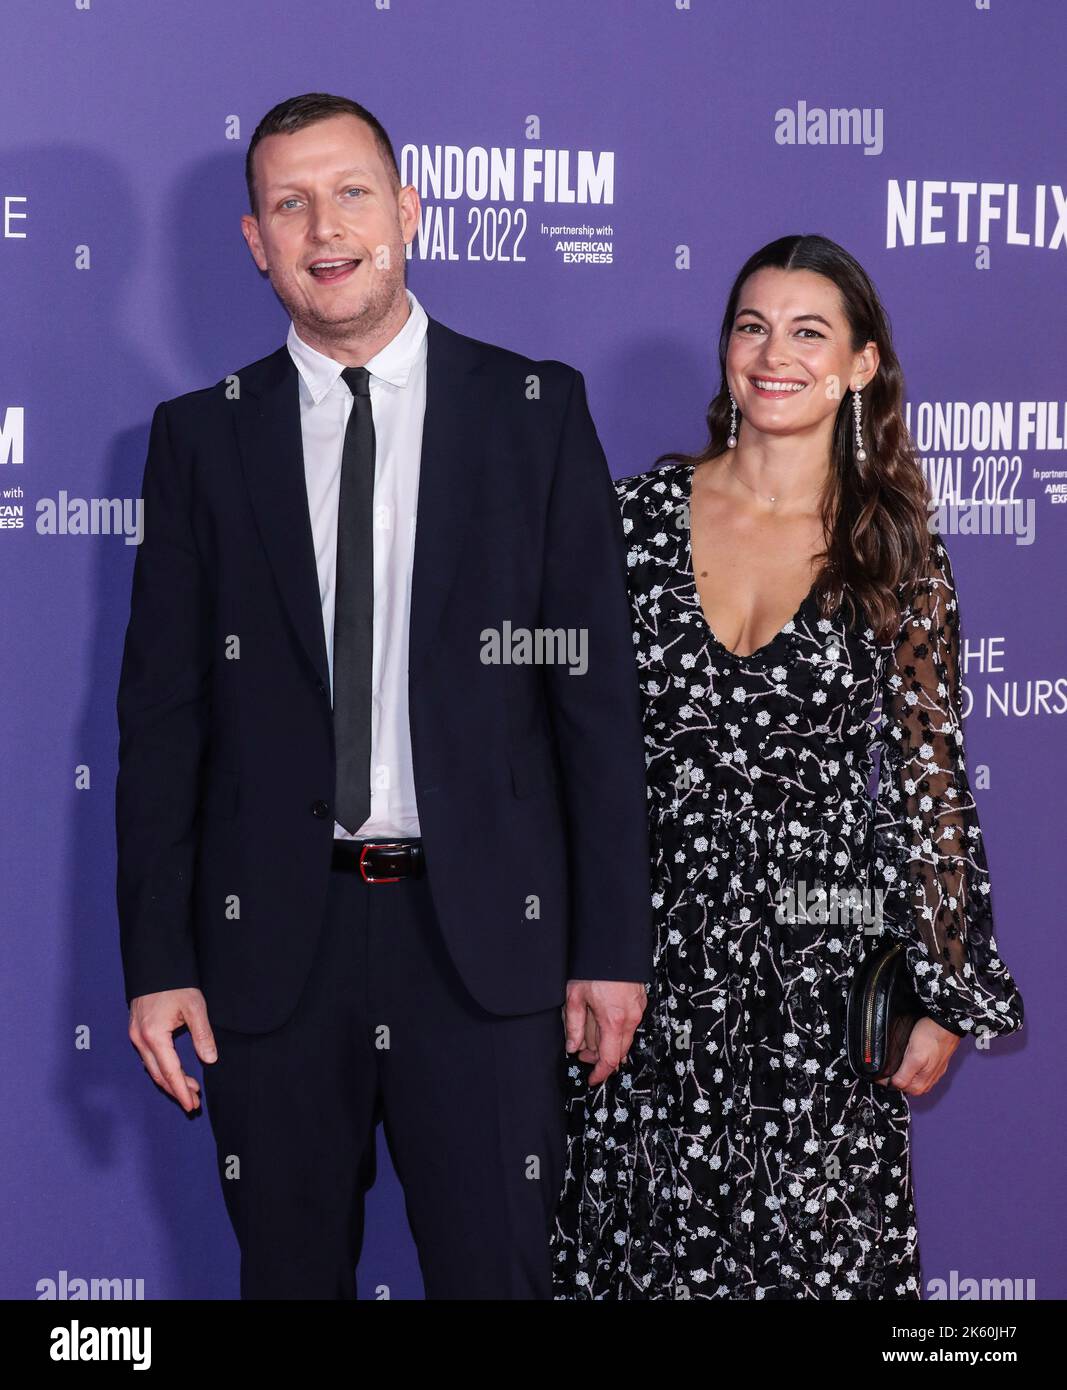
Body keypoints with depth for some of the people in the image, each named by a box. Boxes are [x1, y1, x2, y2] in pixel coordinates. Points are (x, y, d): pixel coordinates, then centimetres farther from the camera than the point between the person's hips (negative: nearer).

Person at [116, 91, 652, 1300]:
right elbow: (160, 713, 5)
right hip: (272, 941, 1)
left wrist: (613, 940, -2)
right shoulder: (201, 436, 6)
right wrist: (156, 961, 0)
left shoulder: (536, 410, 3)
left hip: (481, 933, -1)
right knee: (289, 1271, 11)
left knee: (496, 1271, 3)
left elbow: (596, 688, 2)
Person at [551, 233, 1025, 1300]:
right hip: (644, 953, 1)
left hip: (818, 970, -1)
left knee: (811, 1250, 2)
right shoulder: (639, 513, 2)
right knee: (636, 1247, 7)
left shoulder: (898, 557, 1)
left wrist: (949, 998, 1)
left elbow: (928, 777, 2)